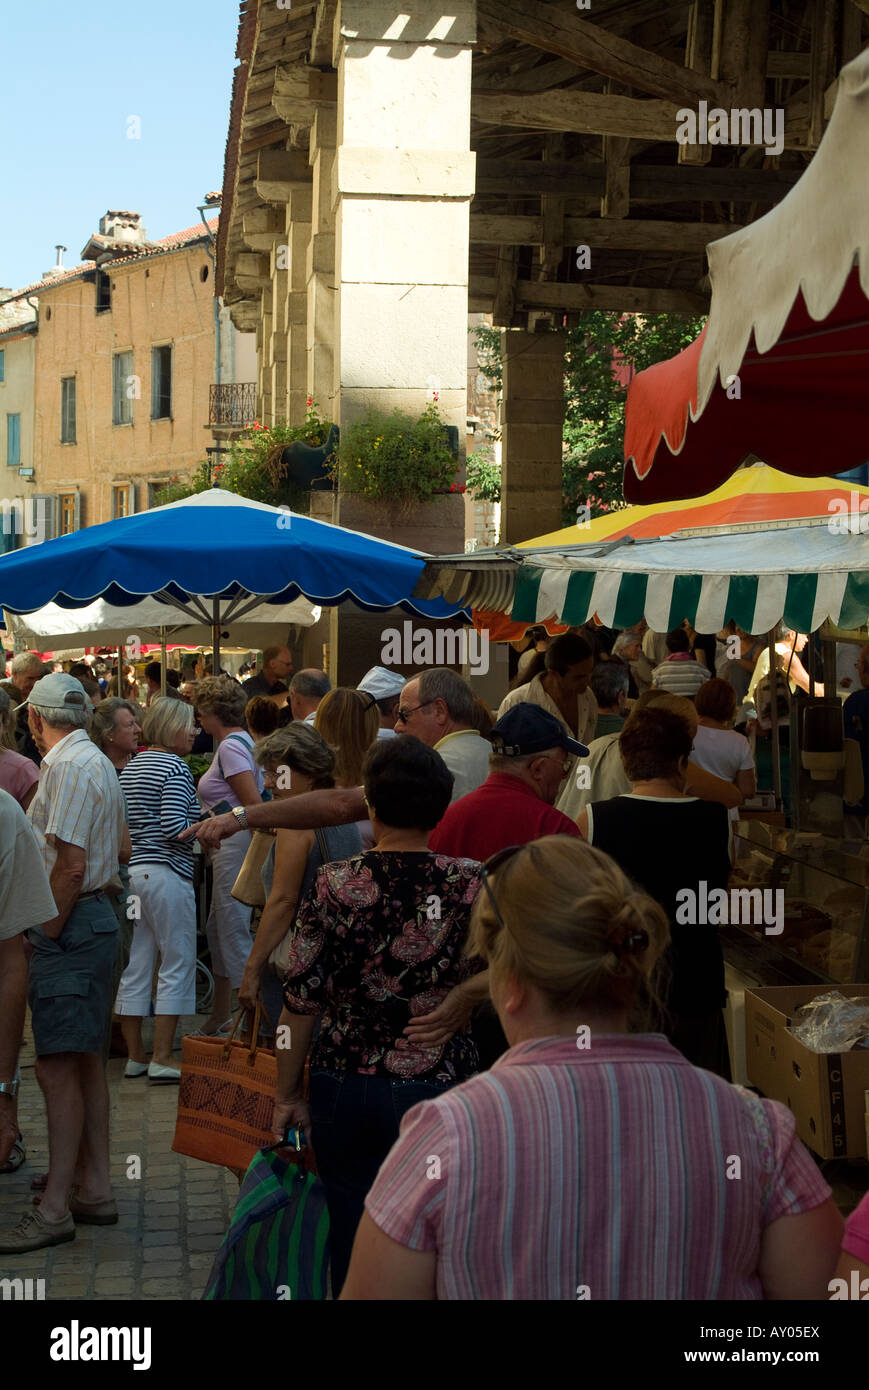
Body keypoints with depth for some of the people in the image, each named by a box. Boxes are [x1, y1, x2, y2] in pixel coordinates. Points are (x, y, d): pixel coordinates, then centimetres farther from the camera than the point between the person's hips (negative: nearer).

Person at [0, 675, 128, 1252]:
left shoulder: (68, 767, -16)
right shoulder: (99, 763, 15)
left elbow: (70, 865, -22)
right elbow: (123, 847, 22)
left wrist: (49, 934, -14)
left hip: (71, 925, -11)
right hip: (97, 916, 11)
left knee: (58, 1067, -9)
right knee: (85, 1060, 15)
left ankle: (56, 1209, -8)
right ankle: (94, 1186, 23)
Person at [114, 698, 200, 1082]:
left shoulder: (130, 768, 15)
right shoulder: (175, 767, -11)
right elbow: (174, 828, -19)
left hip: (132, 871, 9)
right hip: (166, 873, -8)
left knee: (135, 965, 11)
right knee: (177, 963, -1)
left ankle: (134, 1054, 18)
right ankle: (162, 1058, -1)